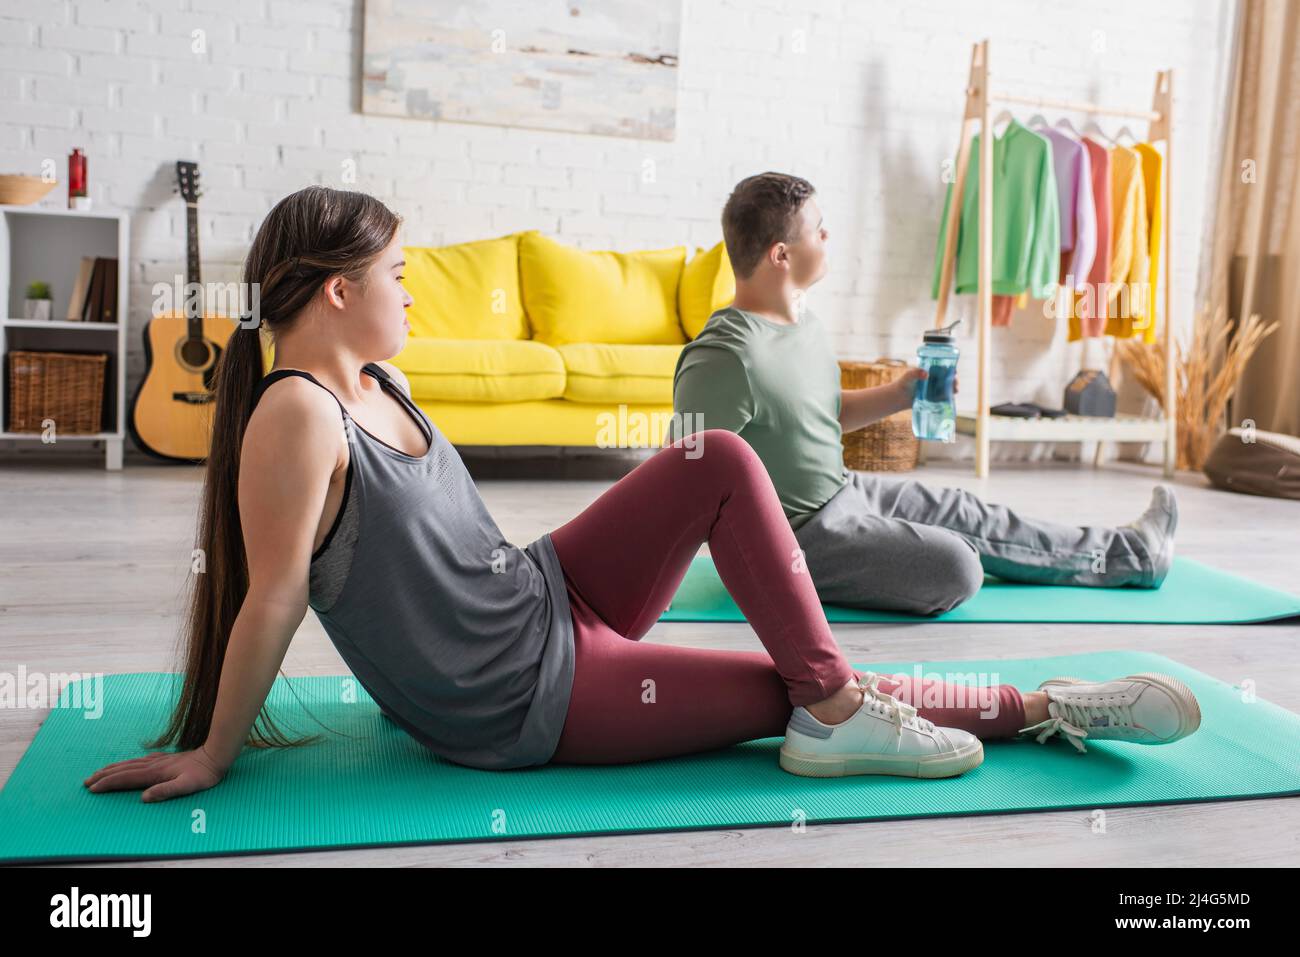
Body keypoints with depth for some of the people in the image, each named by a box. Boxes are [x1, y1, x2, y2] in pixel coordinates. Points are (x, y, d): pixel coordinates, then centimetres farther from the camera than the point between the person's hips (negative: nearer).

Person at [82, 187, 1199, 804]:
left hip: (544, 592, 9)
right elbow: (272, 600, -20)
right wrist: (212, 755, -14)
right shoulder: (298, 415, -23)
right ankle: (1041, 708, 9)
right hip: (531, 698, -8)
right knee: (790, 688, -8)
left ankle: (838, 709, 0)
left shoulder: (376, 381, 5)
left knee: (723, 461, -4)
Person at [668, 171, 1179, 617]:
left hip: (843, 491, 10)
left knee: (969, 514, 17)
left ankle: (1127, 554, 33)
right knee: (956, 567, -19)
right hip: (799, 536, -10)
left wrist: (895, 396, 6)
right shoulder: (725, 358, -29)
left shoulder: (802, 320, 3)